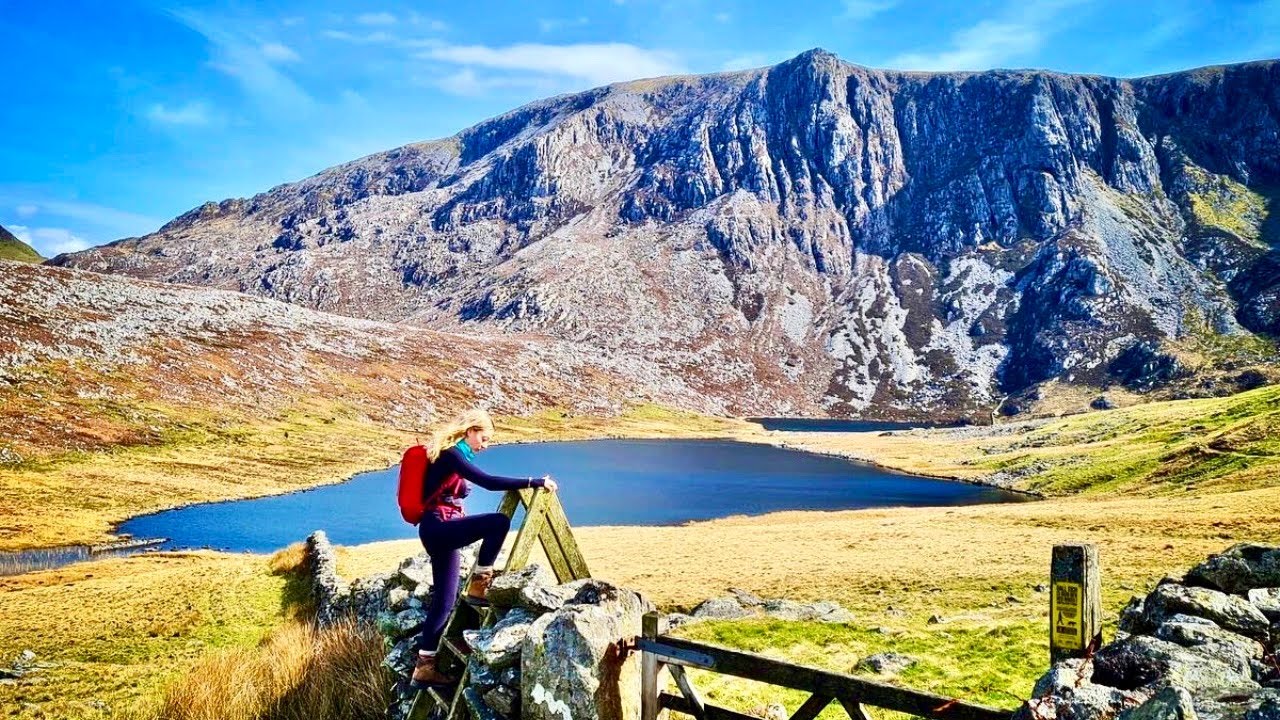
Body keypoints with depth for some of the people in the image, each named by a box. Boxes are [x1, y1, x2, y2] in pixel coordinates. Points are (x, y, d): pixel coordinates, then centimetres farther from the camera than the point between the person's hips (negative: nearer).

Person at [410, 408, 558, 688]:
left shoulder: (451, 454, 17)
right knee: (499, 522, -27)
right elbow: (489, 482, -25)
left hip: (441, 531, 10)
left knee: (444, 600, 9)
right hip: (438, 527, -10)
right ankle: (478, 587, -14)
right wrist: (536, 482, -24)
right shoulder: (451, 454, -14)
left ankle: (424, 666, 13)